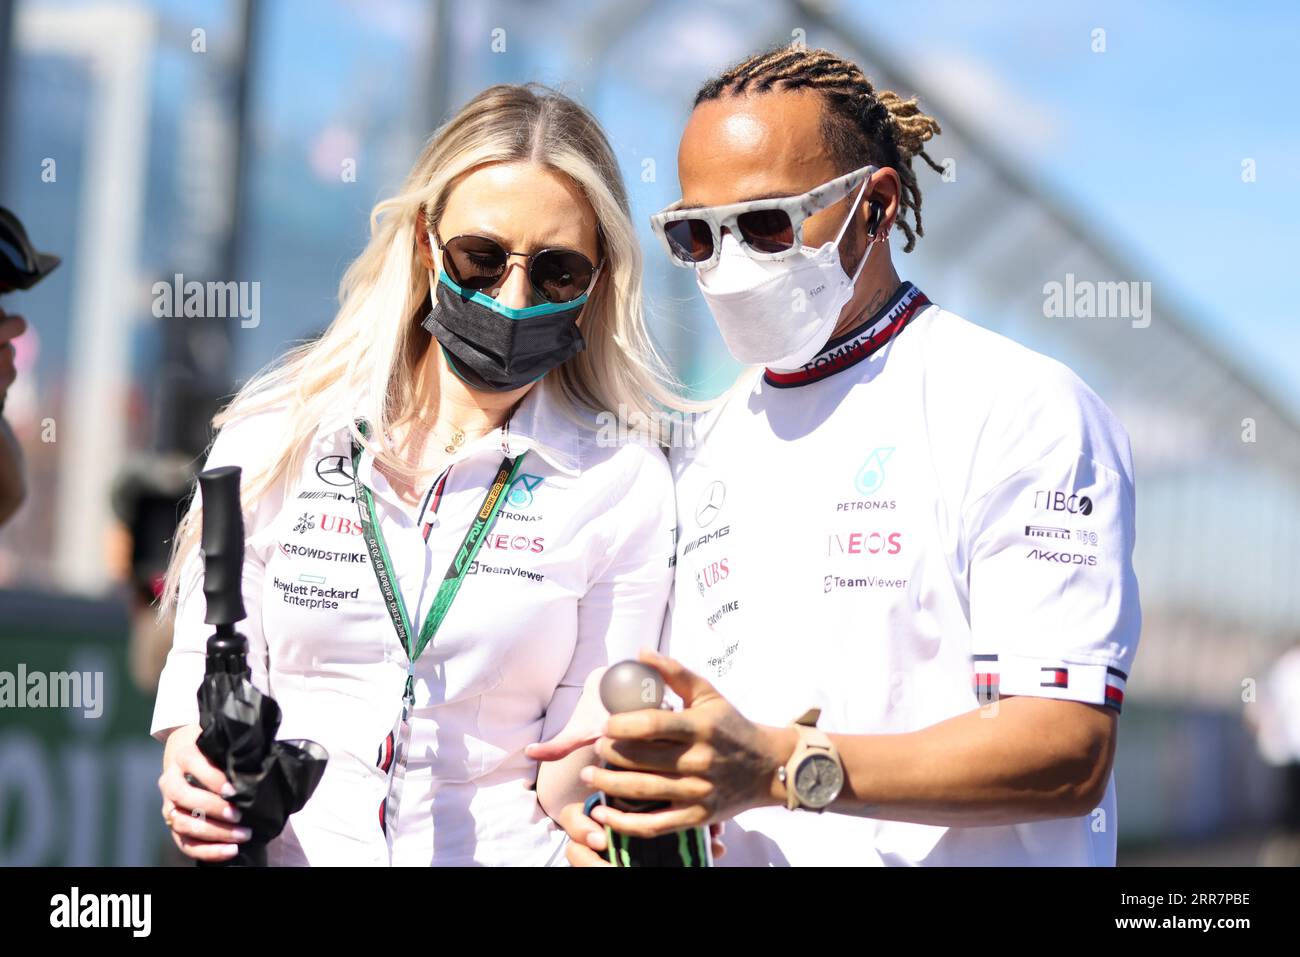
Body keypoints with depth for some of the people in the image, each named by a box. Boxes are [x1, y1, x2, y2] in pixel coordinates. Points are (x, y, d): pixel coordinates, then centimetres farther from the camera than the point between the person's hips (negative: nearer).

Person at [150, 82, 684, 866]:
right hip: (286, 851, 3)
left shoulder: (625, 487, 2)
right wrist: (192, 778, -13)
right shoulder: (274, 443, 6)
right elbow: (203, 675, 8)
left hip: (501, 852, -2)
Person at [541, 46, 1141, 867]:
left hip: (956, 853, -5)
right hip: (755, 855, 5)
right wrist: (624, 800, -2)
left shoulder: (1026, 411, -5)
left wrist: (783, 768, -20)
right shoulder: (708, 456, 14)